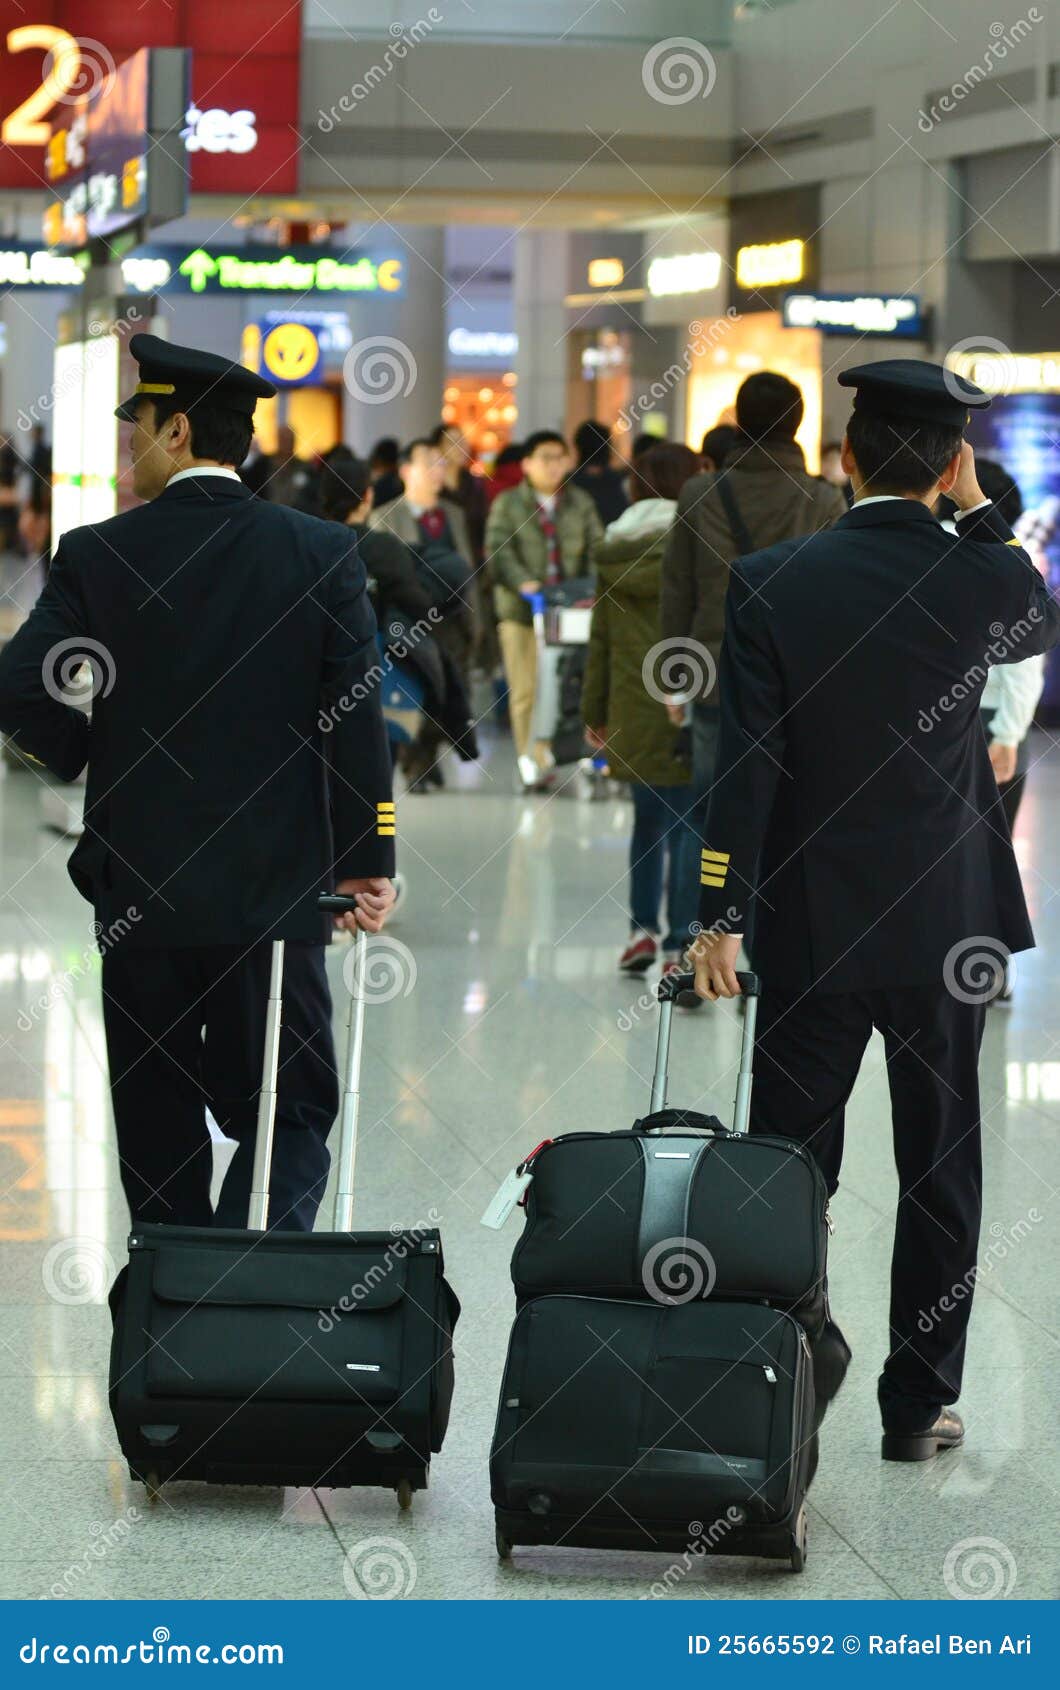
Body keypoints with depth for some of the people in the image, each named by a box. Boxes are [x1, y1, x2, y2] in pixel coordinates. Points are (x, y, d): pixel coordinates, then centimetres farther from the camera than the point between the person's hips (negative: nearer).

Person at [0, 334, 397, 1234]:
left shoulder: (98, 555, -5)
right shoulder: (323, 552, -3)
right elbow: (358, 713, -5)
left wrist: (85, 754, 10)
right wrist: (368, 860, 0)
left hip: (141, 888, 0)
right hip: (275, 888, 0)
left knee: (159, 1124, 12)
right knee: (291, 1111, 7)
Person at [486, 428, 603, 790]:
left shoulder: (581, 503, 15)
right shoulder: (507, 504, 7)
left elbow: (596, 548, 8)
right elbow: (498, 551, -5)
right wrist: (523, 582, -22)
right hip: (521, 610, -2)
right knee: (525, 689, -6)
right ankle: (531, 762, -2)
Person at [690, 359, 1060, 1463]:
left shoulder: (768, 584, -10)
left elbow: (745, 762, -10)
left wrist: (720, 916, -5)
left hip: (810, 920, 0)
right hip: (948, 919, 1)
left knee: (788, 1164, 9)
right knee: (940, 1164, 11)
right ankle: (919, 1403, 16)